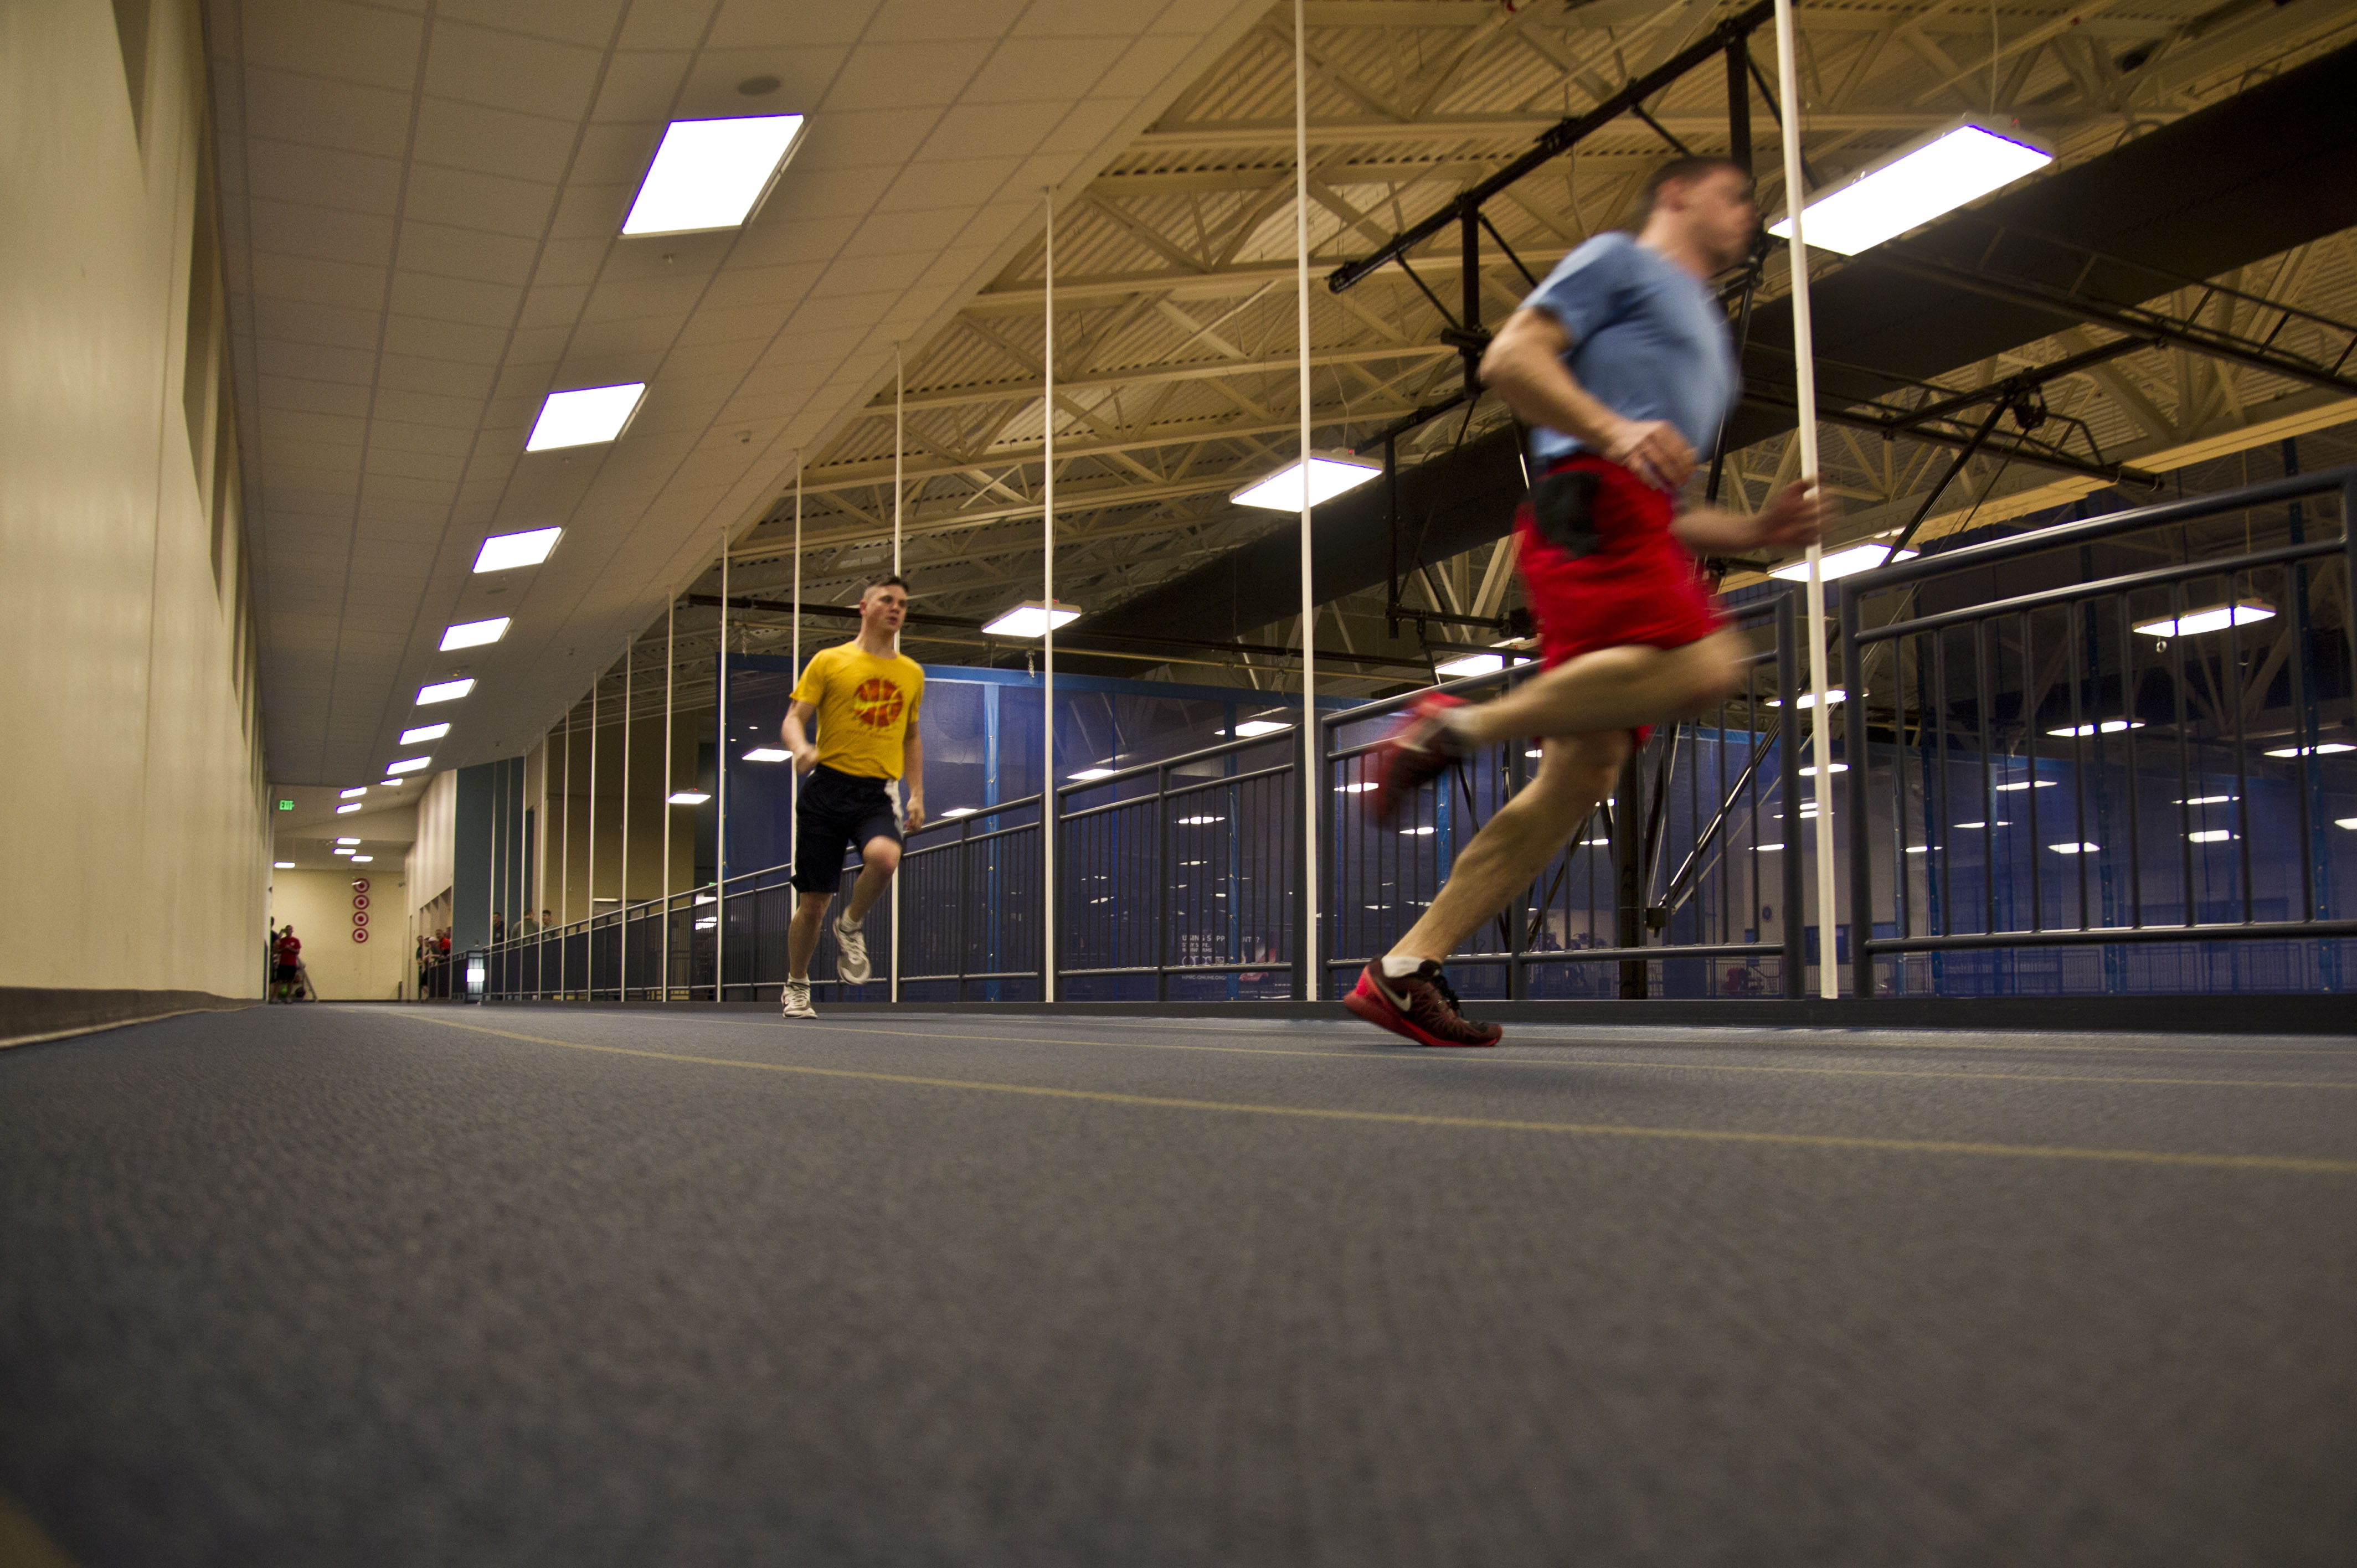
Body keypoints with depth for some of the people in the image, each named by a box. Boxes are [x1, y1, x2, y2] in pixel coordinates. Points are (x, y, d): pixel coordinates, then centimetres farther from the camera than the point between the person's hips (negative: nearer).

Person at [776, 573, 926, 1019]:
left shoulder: (911, 673, 14)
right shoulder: (829, 661, 4)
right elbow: (793, 720, 0)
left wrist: (917, 793, 15)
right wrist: (801, 747, -23)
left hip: (877, 794, 2)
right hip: (827, 786, -2)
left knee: (884, 856, -32)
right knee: (814, 900, 0)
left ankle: (851, 927, -2)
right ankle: (796, 988, 22)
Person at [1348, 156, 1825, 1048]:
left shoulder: (1711, 347, 38)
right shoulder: (1620, 260, 14)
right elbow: (1509, 359, -2)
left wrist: (1759, 532, 18)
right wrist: (1613, 430, -16)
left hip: (1634, 525, 8)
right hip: (1589, 504, -8)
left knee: (1583, 774, -4)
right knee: (1701, 666, -31)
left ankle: (1404, 972, -4)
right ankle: (1460, 726, -20)